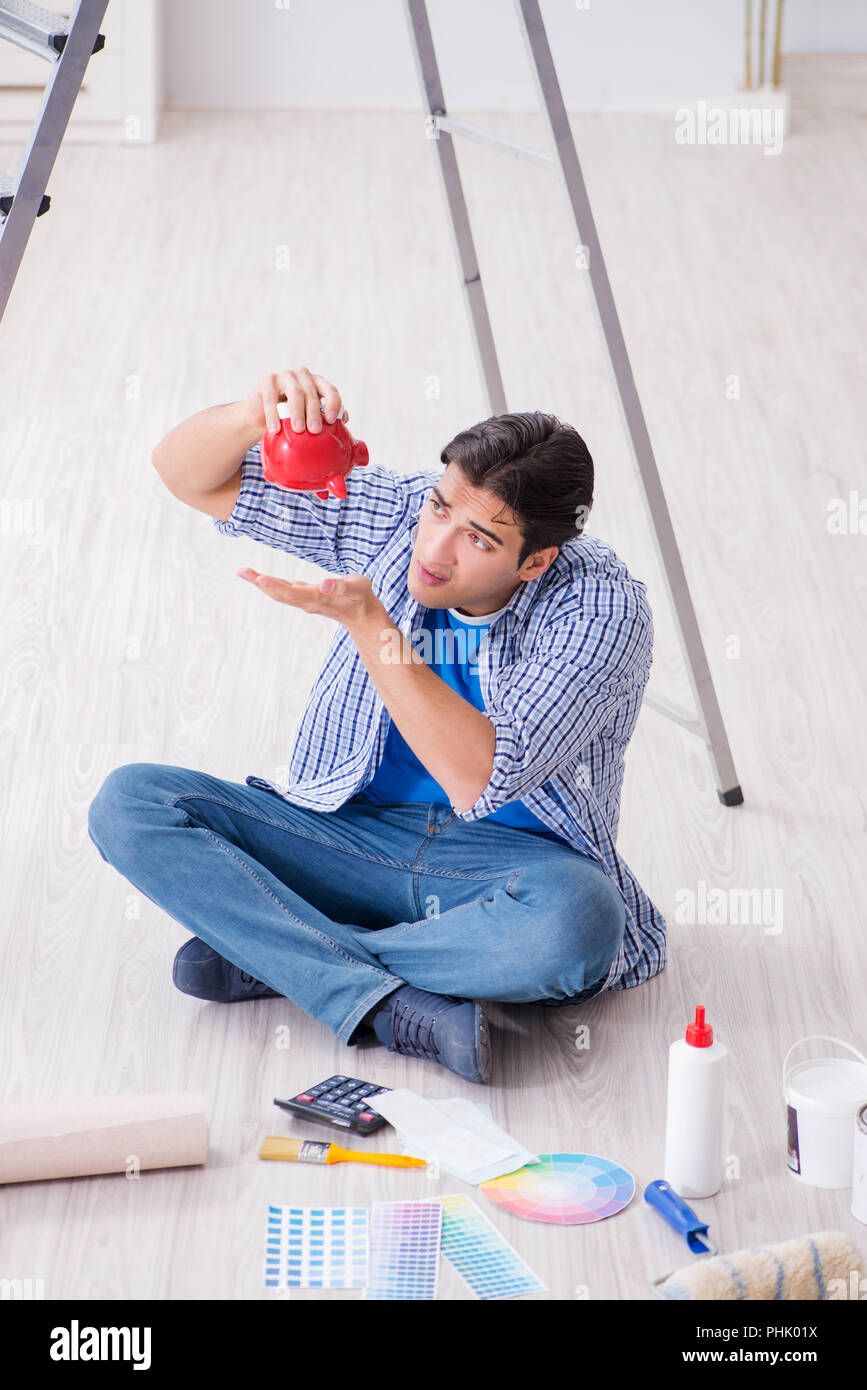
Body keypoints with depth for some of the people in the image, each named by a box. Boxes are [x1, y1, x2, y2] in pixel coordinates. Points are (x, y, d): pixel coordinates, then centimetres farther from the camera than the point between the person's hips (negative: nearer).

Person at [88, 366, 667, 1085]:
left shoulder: (602, 609, -20)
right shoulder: (394, 514, -7)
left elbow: (479, 781, -30)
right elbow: (186, 472, -5)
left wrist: (366, 620, -34)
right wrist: (253, 416, -28)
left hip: (509, 859, -4)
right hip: (352, 834, 4)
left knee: (572, 920, -41)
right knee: (129, 803, -17)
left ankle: (275, 958, -20)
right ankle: (390, 1007, -28)